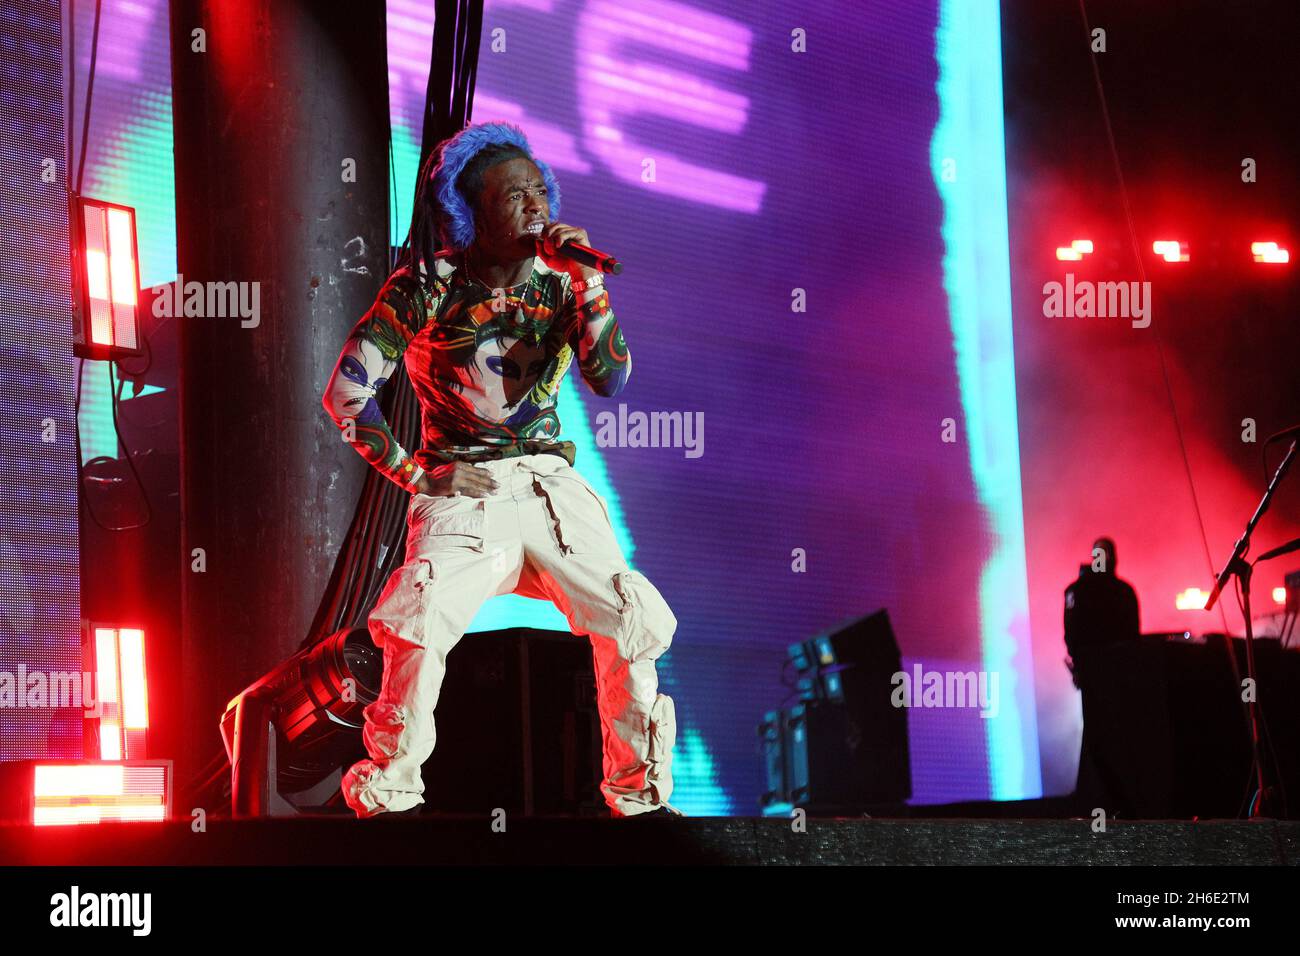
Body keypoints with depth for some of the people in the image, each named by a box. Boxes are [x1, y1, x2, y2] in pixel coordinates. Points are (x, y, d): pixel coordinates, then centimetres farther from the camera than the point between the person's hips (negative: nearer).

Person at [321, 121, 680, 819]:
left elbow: (611, 382, -6)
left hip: (551, 488, 3)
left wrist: (587, 283, -14)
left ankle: (640, 792, 2)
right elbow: (346, 392, -3)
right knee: (419, 623, -28)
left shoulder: (561, 284, 7)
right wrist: (407, 471, -3)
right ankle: (388, 793, -8)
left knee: (633, 618, -15)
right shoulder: (430, 286, -3)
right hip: (460, 494, -3)